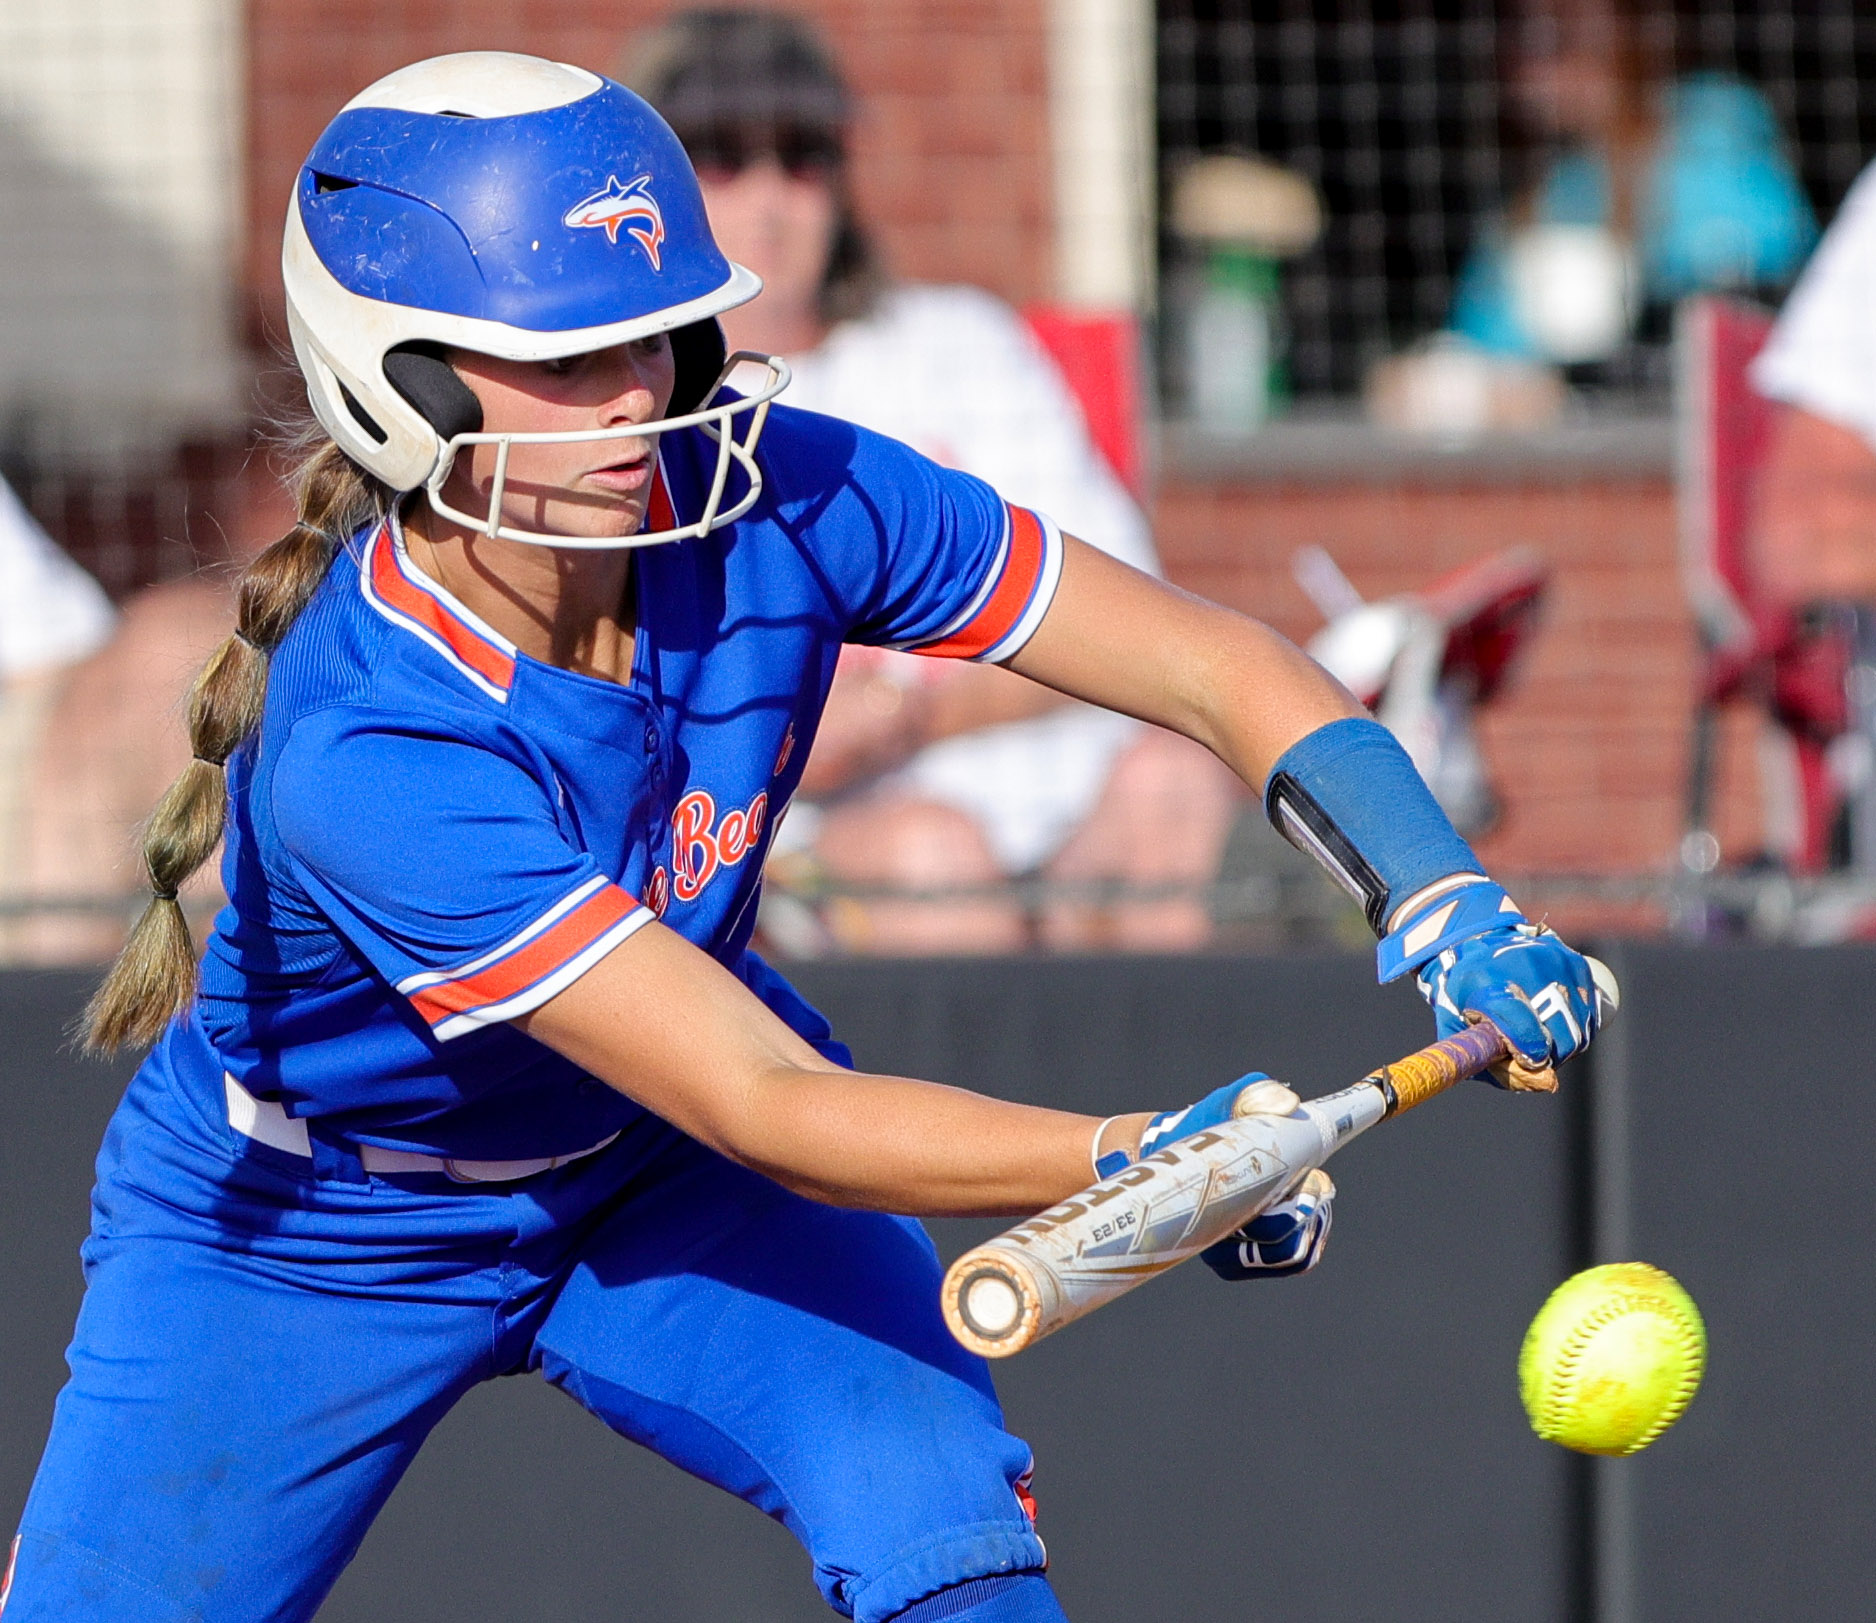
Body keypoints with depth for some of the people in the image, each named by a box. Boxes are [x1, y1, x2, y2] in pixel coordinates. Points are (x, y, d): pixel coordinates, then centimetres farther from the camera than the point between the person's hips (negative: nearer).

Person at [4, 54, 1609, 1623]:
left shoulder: (780, 505, -24)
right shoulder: (363, 757, -38)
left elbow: (1226, 670, -18)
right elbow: (765, 1114, -41)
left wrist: (1447, 907, -35)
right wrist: (1142, 1159, -53)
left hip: (658, 1178, 3)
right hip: (303, 1234, -3)